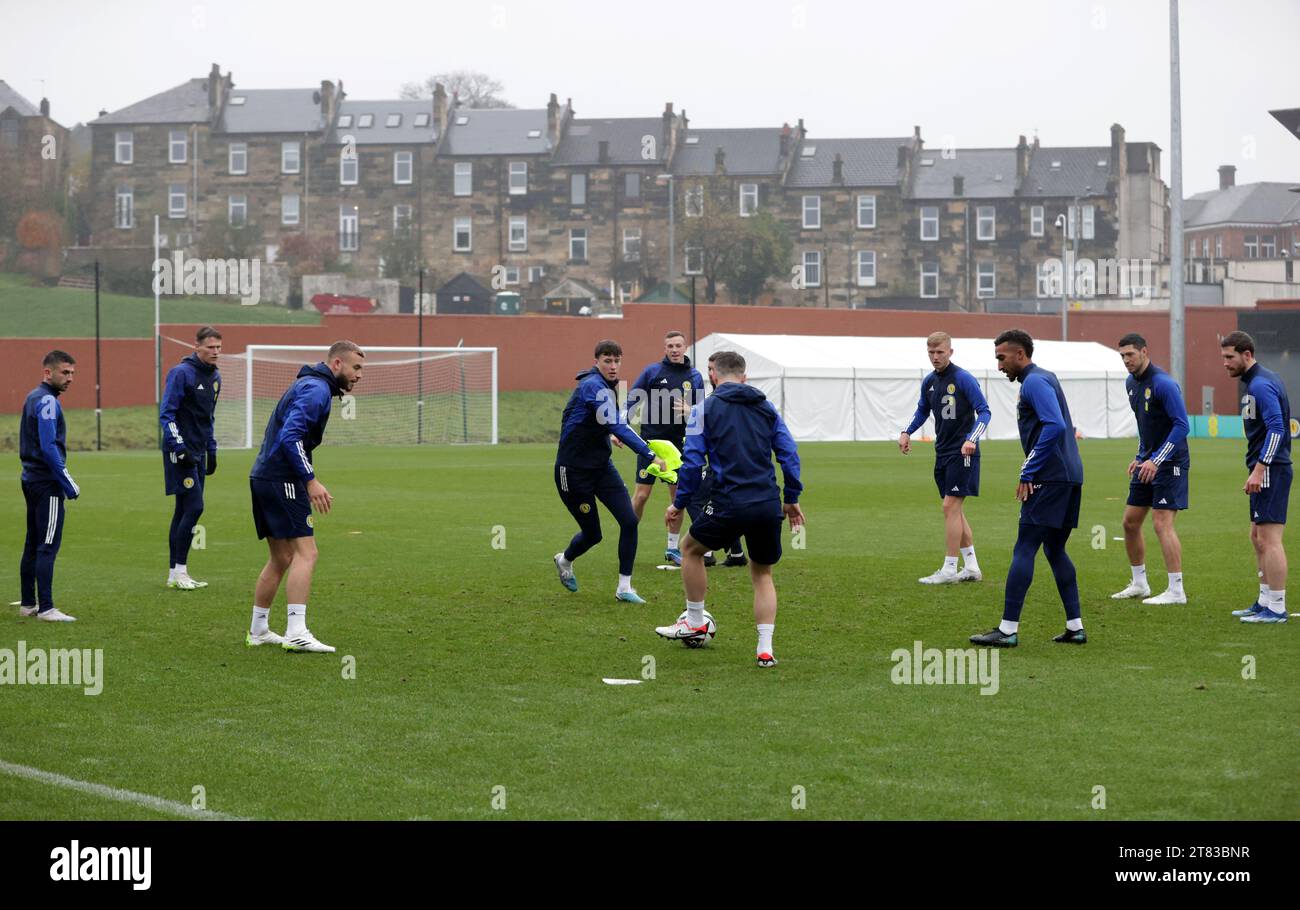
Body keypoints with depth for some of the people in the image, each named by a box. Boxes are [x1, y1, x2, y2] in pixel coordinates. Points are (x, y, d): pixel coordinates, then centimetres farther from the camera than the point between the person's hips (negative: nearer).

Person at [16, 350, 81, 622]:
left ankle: (28, 604, 20)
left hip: (32, 480, 10)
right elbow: (49, 447, -22)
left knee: (33, 545, 14)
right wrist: (68, 484, -18)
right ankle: (46, 608, -9)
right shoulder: (47, 401, -15)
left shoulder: (34, 398, 15)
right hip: (47, 484, -10)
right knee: (48, 546, -8)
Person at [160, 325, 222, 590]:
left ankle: (177, 573, 13)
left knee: (184, 511, 9)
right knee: (193, 507, -13)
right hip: (181, 451, -8)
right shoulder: (181, 373, -12)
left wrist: (212, 451, 19)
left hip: (198, 453, 8)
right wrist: (180, 448, -20)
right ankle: (179, 571, -8)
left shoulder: (214, 377, 13)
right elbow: (166, 414, -14)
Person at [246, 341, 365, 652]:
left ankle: (258, 630, 22)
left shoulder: (309, 385, 21)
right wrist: (311, 481, -24)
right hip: (282, 480, -11)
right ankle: (296, 632, -20)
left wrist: (307, 480, 23)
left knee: (281, 558, 16)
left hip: (264, 477, 11)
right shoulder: (317, 389, -12)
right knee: (306, 553, -13)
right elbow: (291, 436, -23)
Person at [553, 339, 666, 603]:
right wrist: (650, 455, -41)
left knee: (629, 520, -9)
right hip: (573, 470, -8)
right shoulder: (593, 386, -24)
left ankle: (624, 588, 1)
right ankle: (564, 561, 39)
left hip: (601, 466, 8)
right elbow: (617, 427, -35)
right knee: (592, 534, 4)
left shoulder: (607, 385, 5)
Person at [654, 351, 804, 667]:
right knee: (762, 573, 20)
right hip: (768, 505, 4)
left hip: (729, 504, -3)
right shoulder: (766, 407, 12)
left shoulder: (705, 408, 2)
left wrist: (679, 503, 8)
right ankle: (765, 649, 7)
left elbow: (692, 460, -2)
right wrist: (792, 499, 18)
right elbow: (789, 454, 9)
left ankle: (695, 623, 29)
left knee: (691, 549, 24)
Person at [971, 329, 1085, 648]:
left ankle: (1008, 630, -10)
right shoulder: (1044, 378, 20)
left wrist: (1028, 473, -19)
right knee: (1055, 550, 15)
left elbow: (1055, 426, -23)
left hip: (1050, 478, -10)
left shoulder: (1035, 382, -11)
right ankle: (1075, 627, 13)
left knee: (1024, 550, -9)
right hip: (1071, 476, 10)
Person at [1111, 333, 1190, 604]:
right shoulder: (1131, 383, 10)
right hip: (1147, 462, 9)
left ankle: (1176, 591, -10)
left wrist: (1156, 460, -22)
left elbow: (1182, 425, -20)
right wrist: (1140, 456, 14)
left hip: (1170, 462, -9)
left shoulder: (1163, 383, -18)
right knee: (1130, 521, 10)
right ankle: (1139, 584, 23)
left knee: (1162, 522, -14)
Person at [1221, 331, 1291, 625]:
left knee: (1269, 538, -10)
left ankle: (1276, 609, -8)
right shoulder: (1255, 381, 17)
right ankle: (1265, 602, 20)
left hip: (1271, 469, -11)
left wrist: (1259, 469, -25)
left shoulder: (1261, 384, -15)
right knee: (1258, 537, 15)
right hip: (1266, 471, 11)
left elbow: (1276, 429, -23)